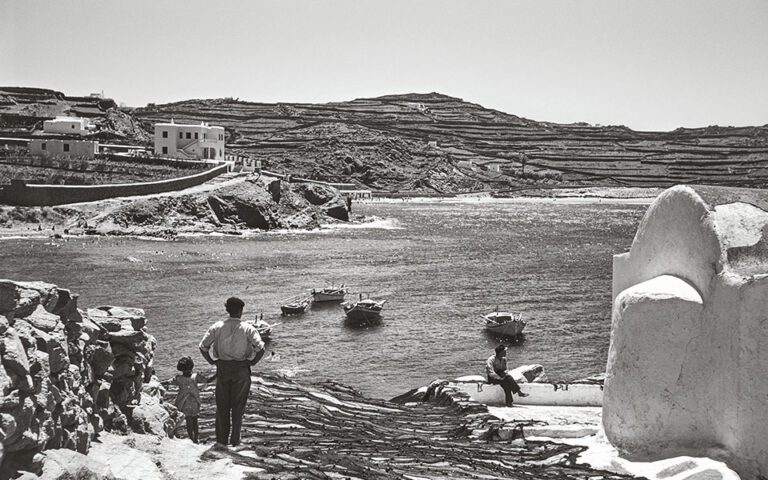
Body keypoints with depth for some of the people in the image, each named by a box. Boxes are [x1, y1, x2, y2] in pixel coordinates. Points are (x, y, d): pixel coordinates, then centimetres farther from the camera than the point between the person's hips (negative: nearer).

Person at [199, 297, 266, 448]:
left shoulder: (217, 327, -3)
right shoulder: (248, 329, -9)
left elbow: (203, 346, -5)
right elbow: (260, 348, -19)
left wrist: (213, 361, 4)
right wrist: (251, 362, -4)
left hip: (222, 368, 2)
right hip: (241, 369, -1)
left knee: (222, 405, 11)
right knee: (238, 406, 9)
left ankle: (221, 440, 9)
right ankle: (235, 441, 12)